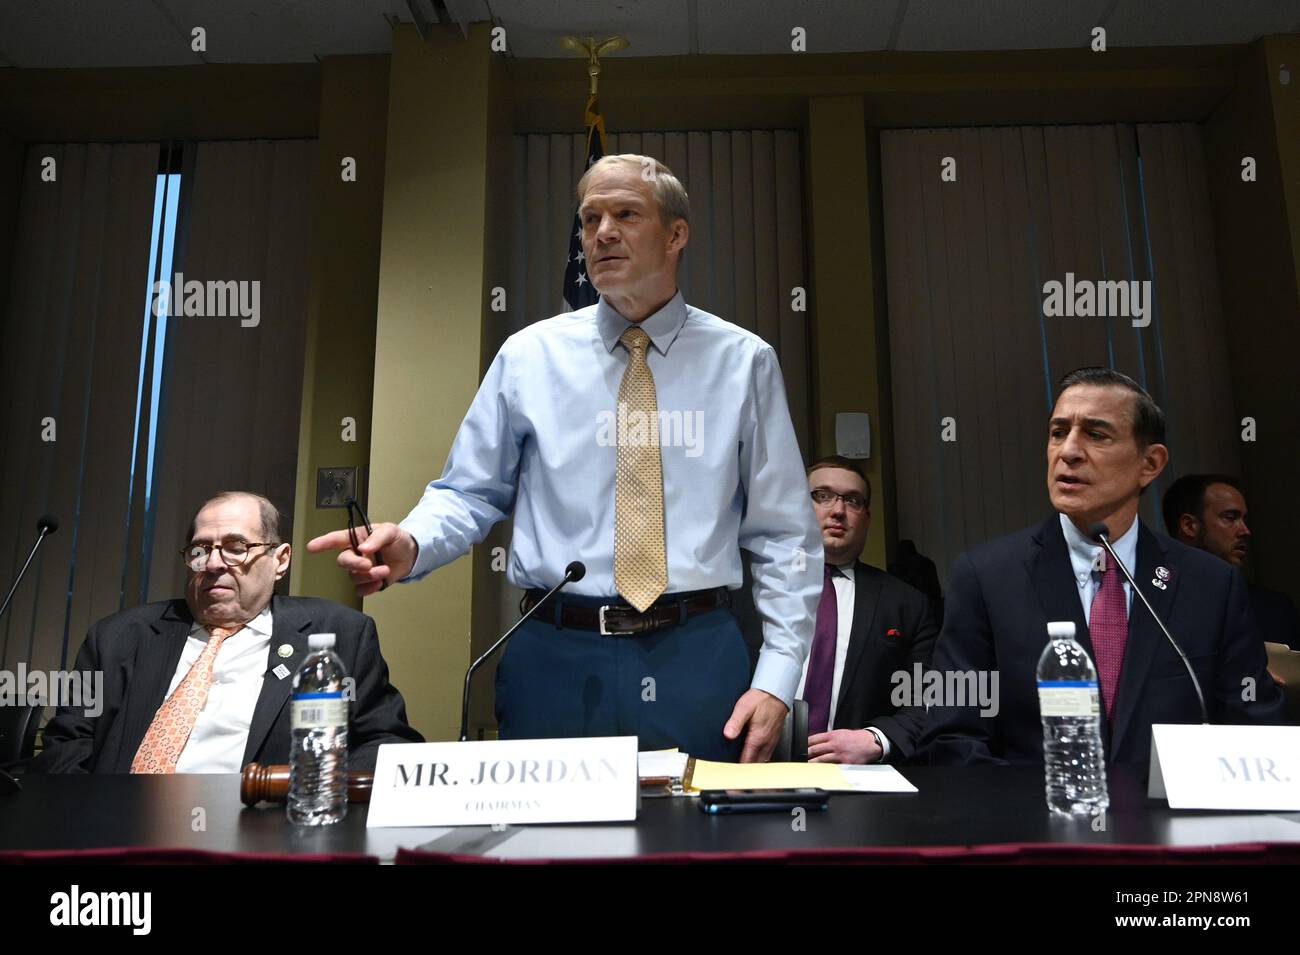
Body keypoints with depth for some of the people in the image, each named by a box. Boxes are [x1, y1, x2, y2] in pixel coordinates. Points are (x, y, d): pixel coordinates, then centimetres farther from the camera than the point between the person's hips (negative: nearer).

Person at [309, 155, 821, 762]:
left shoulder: (743, 362, 3)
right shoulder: (529, 356, 4)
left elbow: (784, 535, 3)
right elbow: (469, 494, 8)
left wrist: (777, 678, -5)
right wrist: (409, 543, -14)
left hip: (698, 661, 0)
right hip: (556, 659, 0)